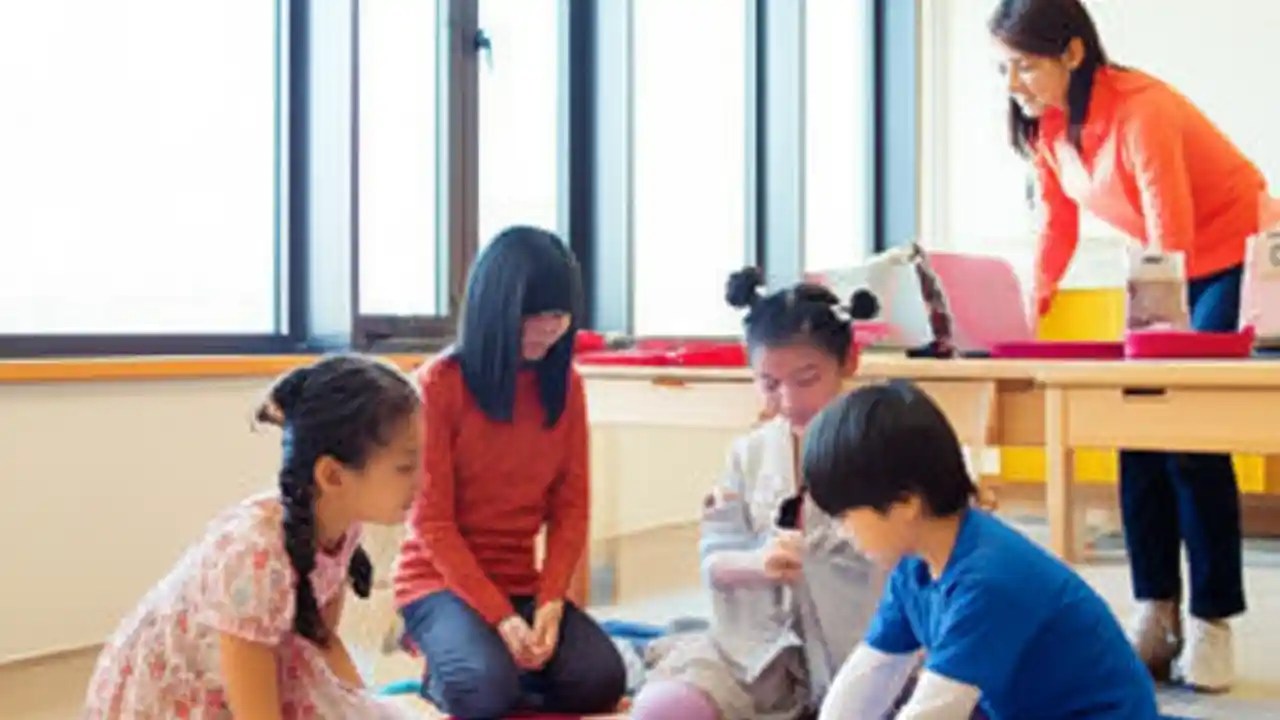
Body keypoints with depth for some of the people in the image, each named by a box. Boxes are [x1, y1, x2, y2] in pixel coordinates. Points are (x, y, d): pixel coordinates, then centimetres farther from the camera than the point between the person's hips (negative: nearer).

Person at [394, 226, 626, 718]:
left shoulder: (565, 384, 1)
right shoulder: (439, 383, -13)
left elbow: (570, 507, 2)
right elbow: (432, 521, -14)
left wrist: (549, 601, -14)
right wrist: (500, 618, -21)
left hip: (521, 582, 4)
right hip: (440, 579, -4)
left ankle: (485, 667, 8)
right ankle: (446, 675, 6)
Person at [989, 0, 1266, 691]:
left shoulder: (1139, 109, -29)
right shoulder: (1046, 124, -6)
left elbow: (1172, 236, -32)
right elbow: (1059, 224, 2)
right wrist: (1028, 308, -10)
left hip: (1238, 262, -7)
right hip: (1166, 272, 7)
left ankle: (1212, 620, -6)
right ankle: (1155, 615, 1)